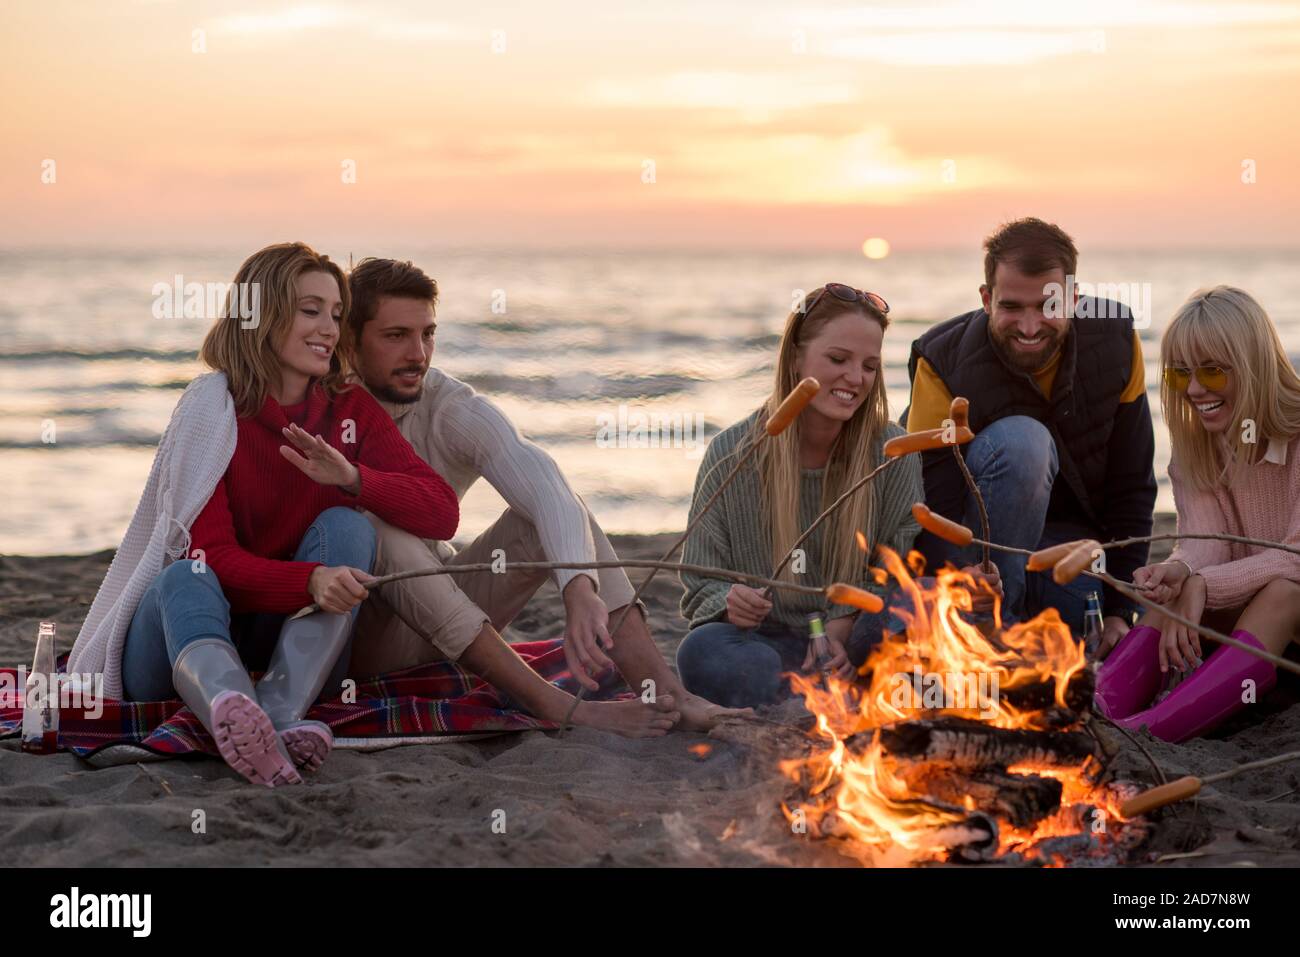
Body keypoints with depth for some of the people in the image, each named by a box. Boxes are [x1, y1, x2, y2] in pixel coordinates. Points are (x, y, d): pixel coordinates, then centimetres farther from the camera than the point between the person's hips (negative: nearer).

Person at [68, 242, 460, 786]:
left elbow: (442, 512, -9)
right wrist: (311, 580, -36)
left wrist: (353, 478, -27)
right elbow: (214, 557, -18)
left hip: (288, 636, 3)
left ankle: (282, 714, -41)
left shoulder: (351, 410, 2)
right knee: (185, 580, -34)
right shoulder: (211, 410, -10)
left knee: (347, 526, -20)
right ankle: (237, 718, -69)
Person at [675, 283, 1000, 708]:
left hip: (853, 642, 1)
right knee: (702, 653, -36)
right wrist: (730, 603, -25)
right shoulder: (730, 454, -3)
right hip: (767, 642, -1)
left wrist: (843, 622, -19)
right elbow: (701, 585, 0)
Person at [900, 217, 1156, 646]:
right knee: (1020, 440, -34)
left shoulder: (1115, 342, -14)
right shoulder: (944, 365, -23)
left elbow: (1133, 487, -6)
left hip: (1077, 540, 4)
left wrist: (1119, 610, -11)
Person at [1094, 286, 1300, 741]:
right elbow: (1205, 541, -12)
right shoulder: (1196, 443, 1)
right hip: (1239, 608, 5)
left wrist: (1203, 585, -32)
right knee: (1179, 586, -24)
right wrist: (1178, 572, -36)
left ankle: (1147, 731, -53)